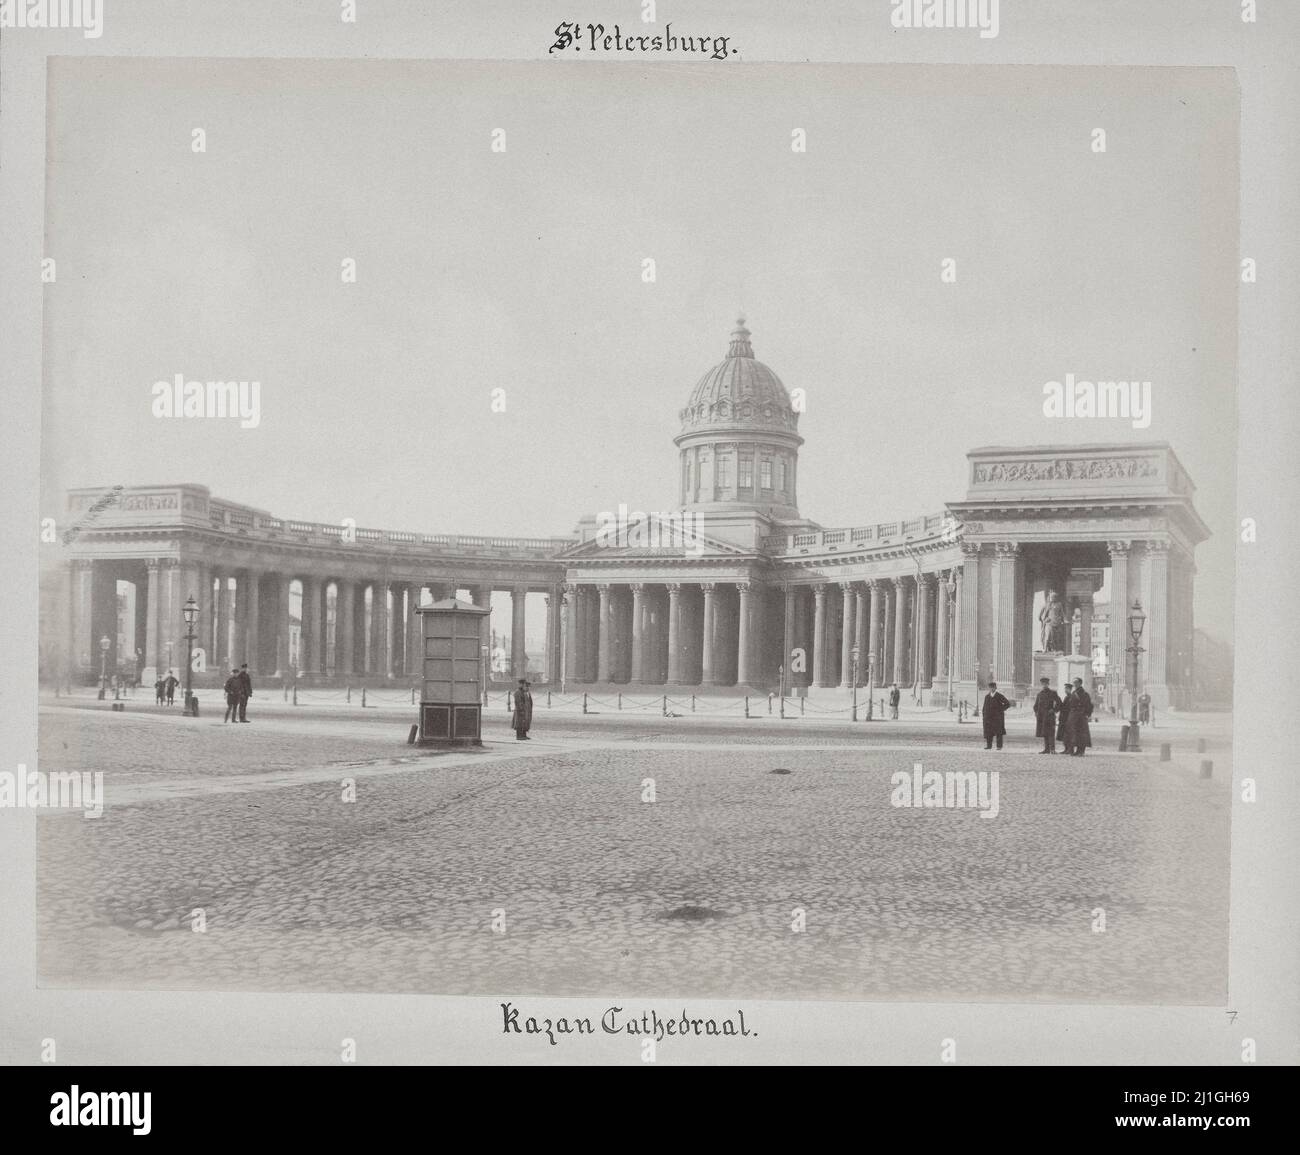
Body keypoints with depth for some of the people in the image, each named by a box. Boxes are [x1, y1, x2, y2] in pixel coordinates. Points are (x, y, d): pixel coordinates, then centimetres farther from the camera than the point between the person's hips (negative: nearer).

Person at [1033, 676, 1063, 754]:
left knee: (1050, 733, -10)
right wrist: (1036, 712, 9)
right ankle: (1046, 749, 9)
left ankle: (1052, 749, -12)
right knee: (1044, 733, 5)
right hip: (1041, 716, 5)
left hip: (1050, 715, -5)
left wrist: (1054, 710, -10)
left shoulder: (1053, 693, 0)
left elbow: (1059, 703, -1)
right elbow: (1036, 704, 24)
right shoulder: (1040, 693, 15)